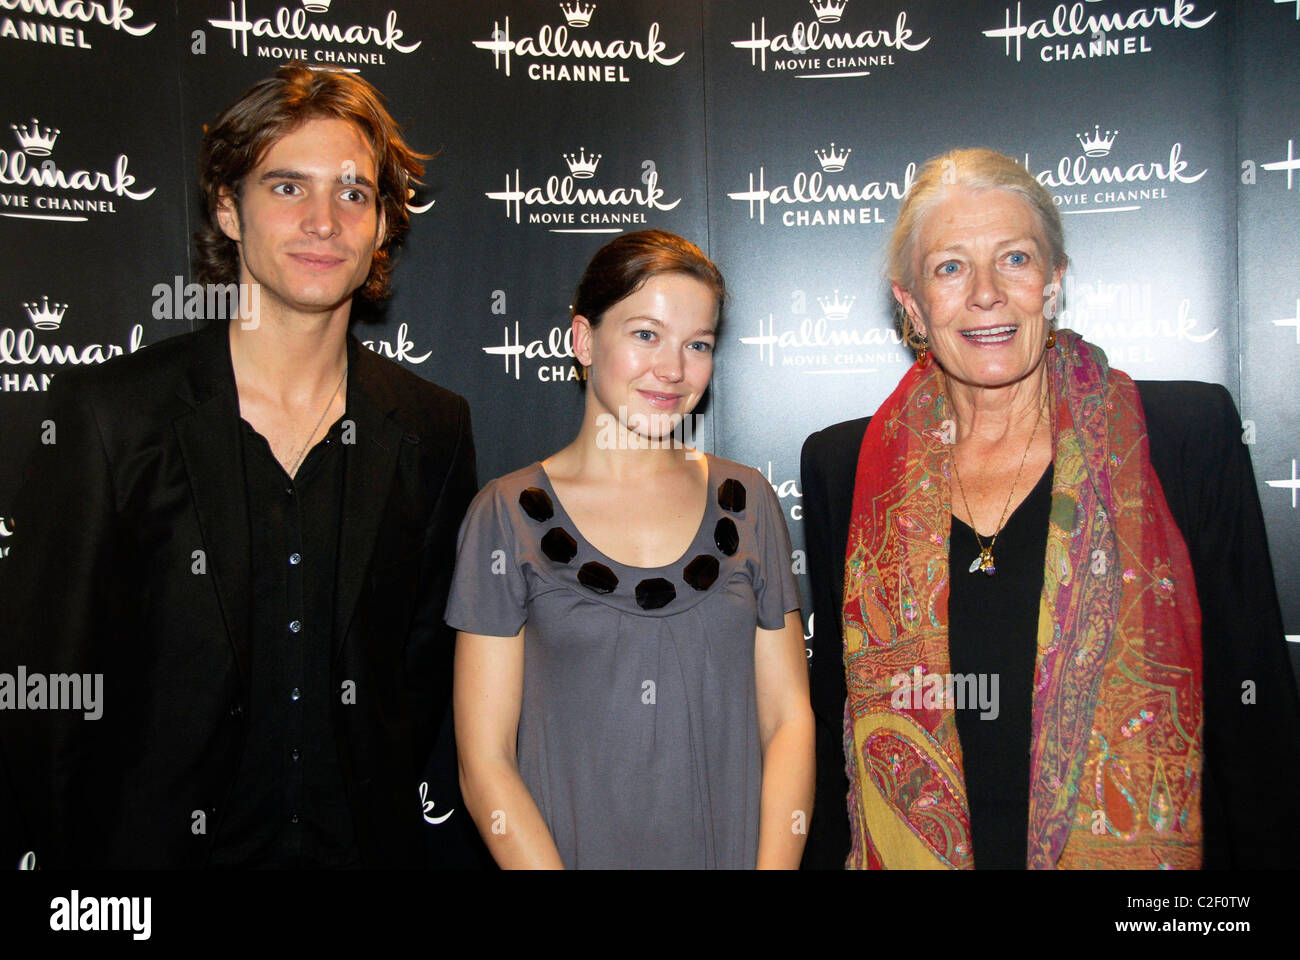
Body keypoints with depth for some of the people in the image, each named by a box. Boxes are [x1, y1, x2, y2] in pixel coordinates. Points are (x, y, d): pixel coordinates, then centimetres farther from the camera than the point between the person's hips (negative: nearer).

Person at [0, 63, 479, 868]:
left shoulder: (432, 429, -5)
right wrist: (72, 852, -8)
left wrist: (378, 803, -2)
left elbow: (429, 652, 2)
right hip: (159, 841, -1)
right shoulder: (108, 410, -11)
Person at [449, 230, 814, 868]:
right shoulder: (509, 514, -3)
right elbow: (485, 762, -5)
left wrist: (775, 862, -9)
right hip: (568, 851, 0)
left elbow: (789, 719, 3)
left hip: (735, 851, 1)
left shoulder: (746, 502, 4)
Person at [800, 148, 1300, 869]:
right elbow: (832, 710, 3)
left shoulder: (1191, 434, -8)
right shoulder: (841, 466, -3)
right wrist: (827, 856, 0)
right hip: (911, 851, 2)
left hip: (1135, 849, -1)